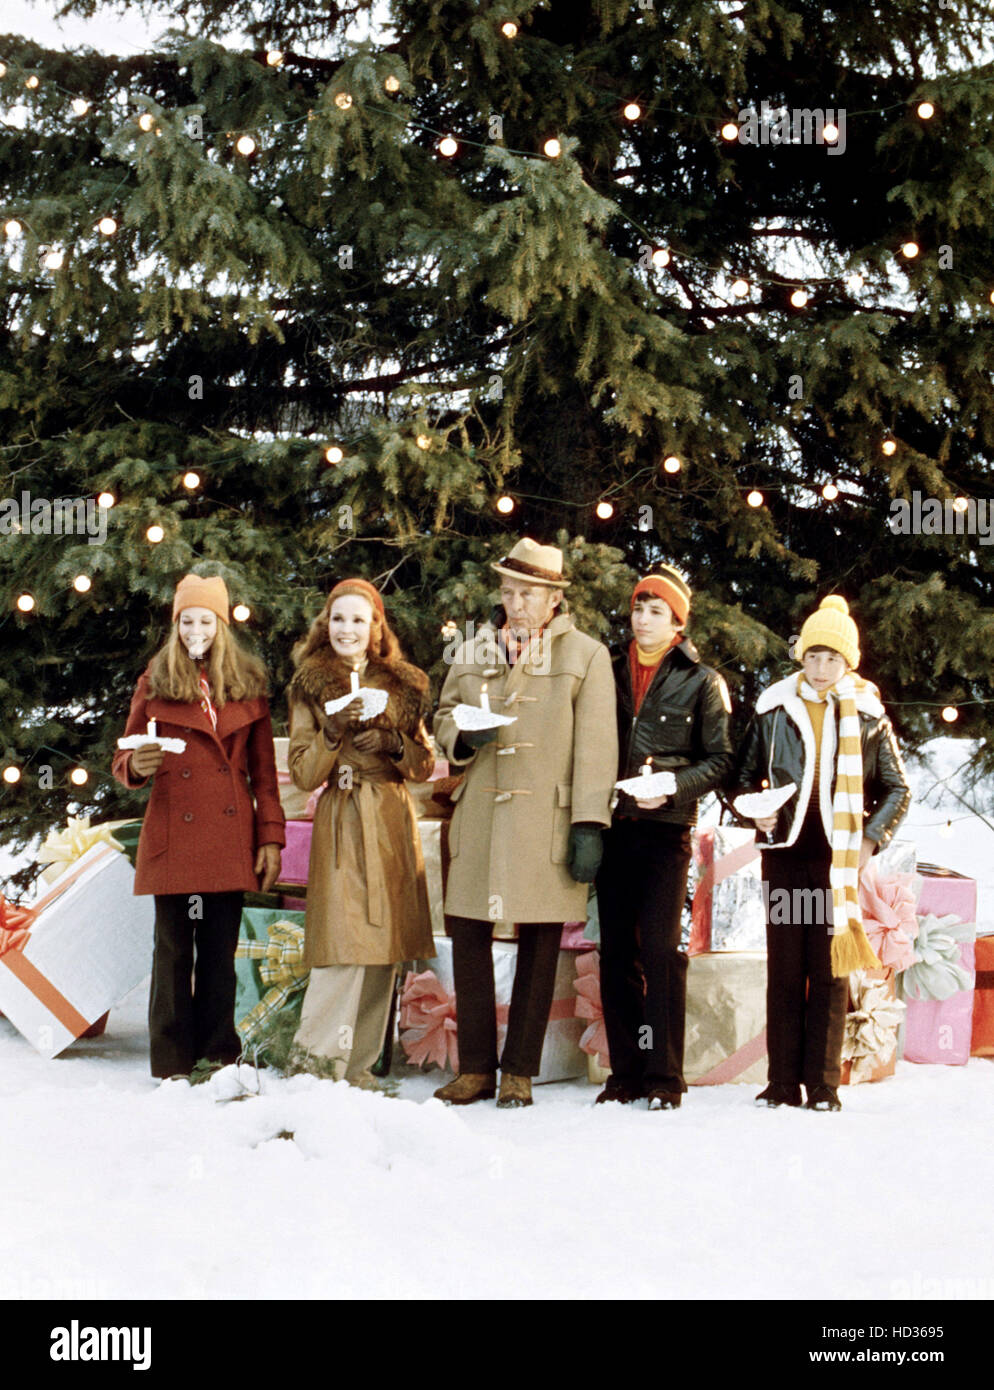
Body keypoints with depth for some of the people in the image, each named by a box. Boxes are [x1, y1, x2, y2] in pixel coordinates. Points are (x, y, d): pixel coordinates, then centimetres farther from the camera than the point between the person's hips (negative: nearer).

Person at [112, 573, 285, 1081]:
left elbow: (263, 768, 10)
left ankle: (220, 1056, 11)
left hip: (229, 837, 1)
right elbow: (124, 760, 7)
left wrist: (270, 837, 4)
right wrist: (135, 766, -17)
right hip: (174, 835, -1)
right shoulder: (155, 682, 6)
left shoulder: (247, 684, 10)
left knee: (221, 950, 4)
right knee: (173, 949, -1)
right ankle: (172, 1065, 5)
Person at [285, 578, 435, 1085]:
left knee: (383, 947, 2)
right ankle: (312, 1061, -5)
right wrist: (332, 733, -17)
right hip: (341, 823, -4)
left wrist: (395, 743, -8)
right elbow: (303, 774, 0)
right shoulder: (311, 687, 5)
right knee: (345, 942, -14)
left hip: (394, 823, 4)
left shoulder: (402, 685, 12)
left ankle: (358, 1066, 10)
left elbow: (425, 766, 12)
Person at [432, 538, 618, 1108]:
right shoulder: (474, 652, 13)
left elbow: (595, 746, -2)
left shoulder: (587, 656, 3)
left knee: (539, 944, 2)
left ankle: (521, 1072, 11)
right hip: (480, 819, 3)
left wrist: (589, 825, -9)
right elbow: (444, 715, 22)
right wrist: (462, 737, -3)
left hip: (547, 823, -3)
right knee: (467, 935, 1)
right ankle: (476, 1068, 12)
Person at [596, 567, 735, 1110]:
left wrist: (675, 785, -14)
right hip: (613, 826, 4)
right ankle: (626, 1071, 10)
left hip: (666, 827, -4)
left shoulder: (701, 682, 4)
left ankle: (664, 1076, -6)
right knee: (616, 951, 4)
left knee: (660, 948, -10)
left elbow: (721, 759, 2)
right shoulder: (612, 673, 15)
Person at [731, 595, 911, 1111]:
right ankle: (783, 1082, 7)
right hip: (784, 852, 1)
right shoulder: (774, 709, 6)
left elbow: (897, 789, 9)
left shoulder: (868, 715, 4)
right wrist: (755, 813, -4)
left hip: (839, 856, -1)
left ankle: (823, 1084, 5)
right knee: (784, 966, 2)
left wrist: (870, 840, -3)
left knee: (831, 967, 0)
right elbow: (745, 773, 15)